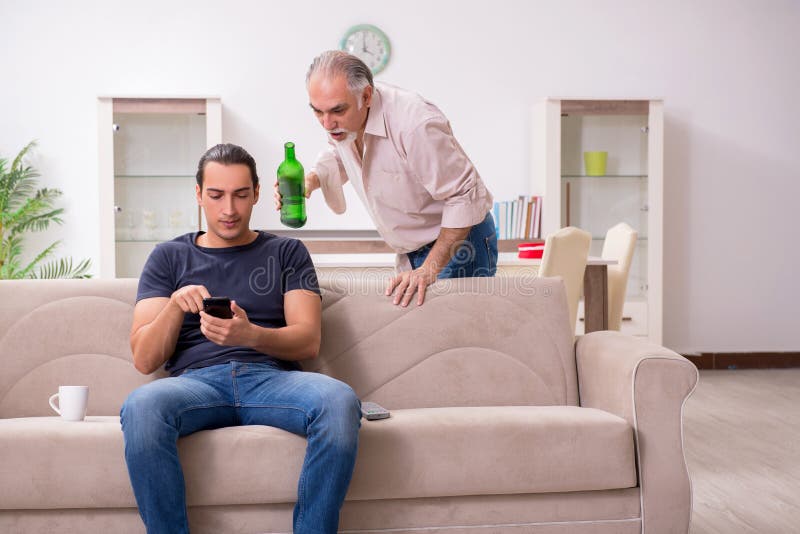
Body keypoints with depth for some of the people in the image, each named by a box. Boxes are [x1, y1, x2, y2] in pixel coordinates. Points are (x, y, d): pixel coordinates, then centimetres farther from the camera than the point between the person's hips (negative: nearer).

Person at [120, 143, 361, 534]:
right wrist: (176, 304, -8)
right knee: (141, 406, -36)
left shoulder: (286, 252, 19)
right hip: (197, 381, 0)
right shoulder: (169, 257, 20)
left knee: (338, 400, -35)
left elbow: (308, 342, 5)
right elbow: (144, 360, 11)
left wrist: (250, 335, -17)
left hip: (271, 377, 0)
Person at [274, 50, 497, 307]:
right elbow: (338, 157, 17)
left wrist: (429, 270, -28)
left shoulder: (416, 124, -33)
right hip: (411, 252, 7)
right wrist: (310, 180, -6)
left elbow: (466, 197, -27)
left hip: (460, 241, -7)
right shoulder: (340, 120, -8)